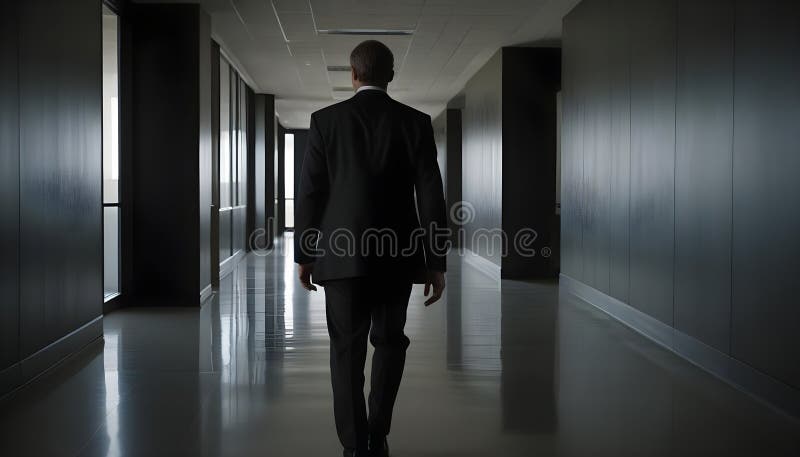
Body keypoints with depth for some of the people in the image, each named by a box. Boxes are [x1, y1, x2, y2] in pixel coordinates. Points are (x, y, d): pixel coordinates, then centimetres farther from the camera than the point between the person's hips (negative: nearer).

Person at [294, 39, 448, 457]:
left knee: (347, 351, 6)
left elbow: (309, 193, -2)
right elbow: (431, 197, -4)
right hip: (397, 255, 1)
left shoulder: (326, 120, -1)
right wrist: (436, 262, 1)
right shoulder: (416, 123, -1)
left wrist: (304, 254, 6)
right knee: (389, 342, 18)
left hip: (342, 254, -1)